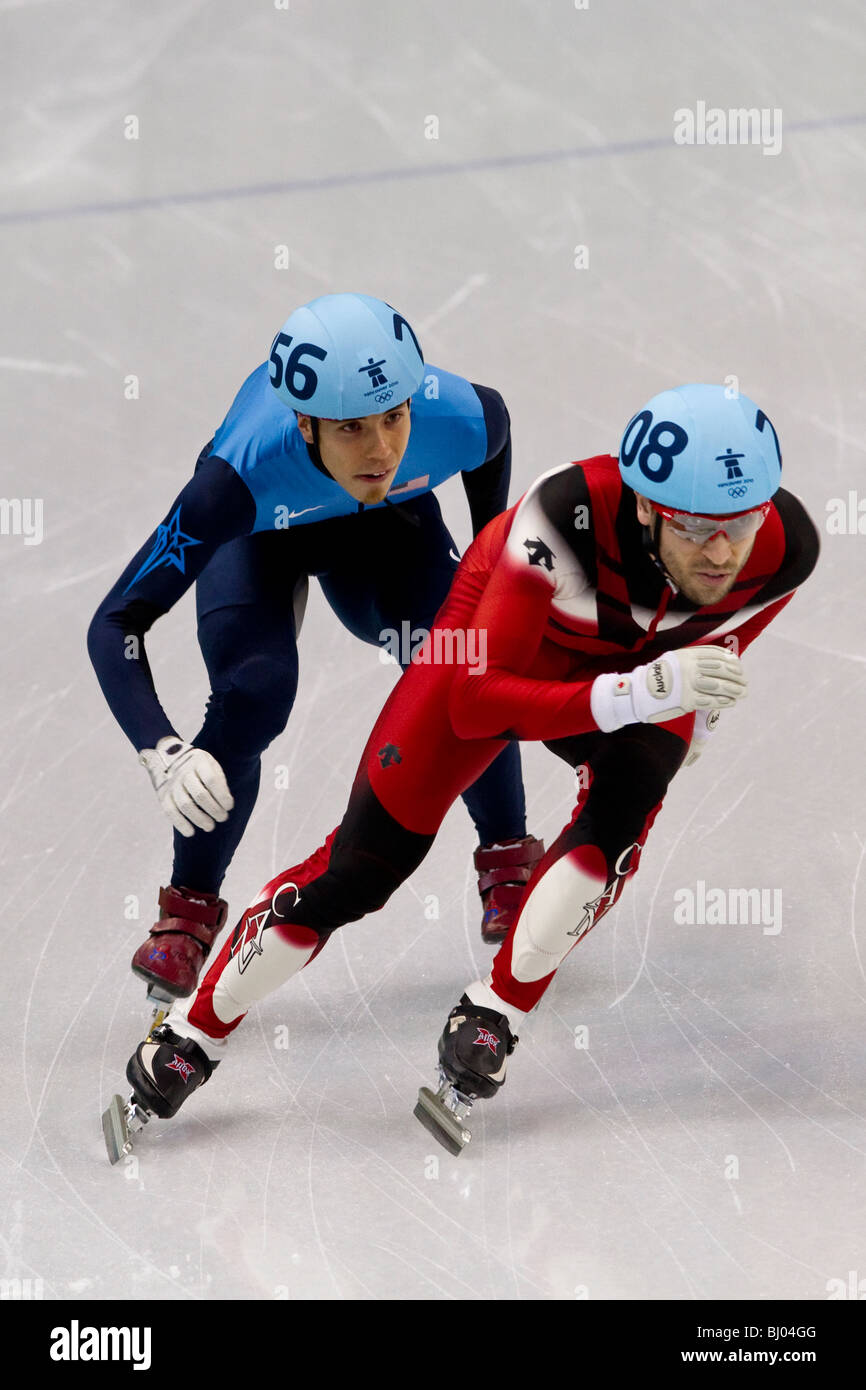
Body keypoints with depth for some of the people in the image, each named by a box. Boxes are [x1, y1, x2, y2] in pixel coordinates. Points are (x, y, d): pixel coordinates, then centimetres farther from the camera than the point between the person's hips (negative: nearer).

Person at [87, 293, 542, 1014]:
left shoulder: (459, 418, -37)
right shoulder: (243, 474, -43)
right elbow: (115, 624, -40)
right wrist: (164, 755, -52)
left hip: (390, 523, 2)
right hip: (260, 535, -2)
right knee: (255, 691, -25)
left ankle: (509, 860, 8)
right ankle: (190, 910, -3)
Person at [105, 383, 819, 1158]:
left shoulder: (783, 550, -28)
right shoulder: (569, 515, -42)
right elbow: (474, 701, -40)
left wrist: (689, 716, 10)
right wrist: (633, 696, -51)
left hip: (635, 669, 3)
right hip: (500, 651, -3)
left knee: (629, 796, -31)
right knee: (363, 867, -5)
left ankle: (492, 1018, -16)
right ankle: (189, 1041, 14)